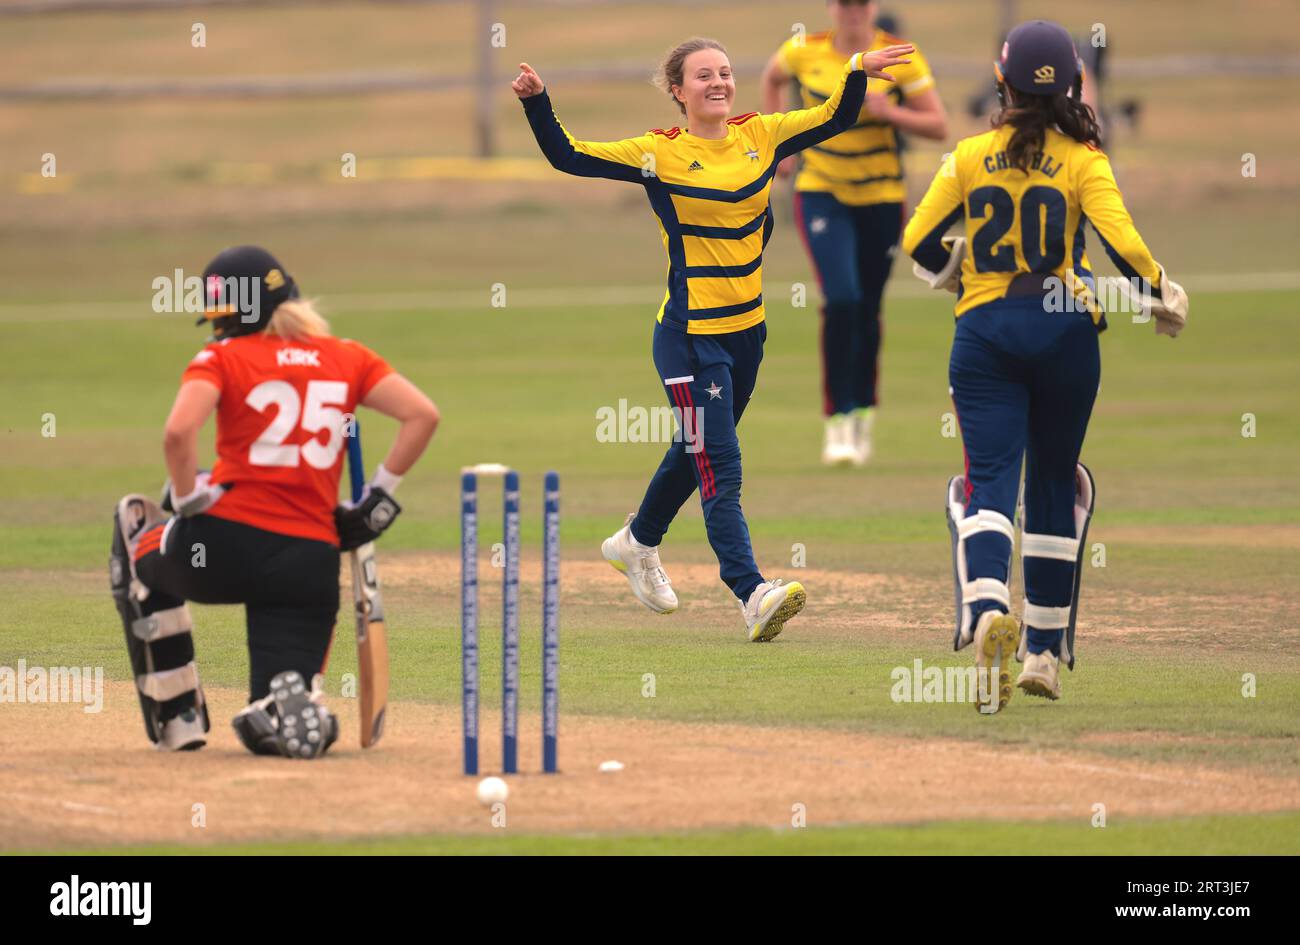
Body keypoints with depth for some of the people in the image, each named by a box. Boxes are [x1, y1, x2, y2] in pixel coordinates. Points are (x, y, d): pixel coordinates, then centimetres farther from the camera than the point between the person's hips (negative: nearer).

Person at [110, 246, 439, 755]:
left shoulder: (223, 358, 0)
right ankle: (300, 710, -28)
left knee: (135, 525, 33)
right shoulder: (348, 359, 12)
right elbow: (422, 414, 5)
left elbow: (178, 431, -17)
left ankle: (179, 717, 24)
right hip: (311, 559, 3)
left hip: (224, 548, -3)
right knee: (279, 724, 12)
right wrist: (377, 500, 9)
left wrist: (187, 500, -3)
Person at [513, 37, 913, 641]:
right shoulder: (661, 154, -9)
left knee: (696, 452, 23)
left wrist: (857, 71, -5)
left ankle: (637, 544, 47)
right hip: (690, 336, -6)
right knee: (719, 468, -13)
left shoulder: (760, 136, 4)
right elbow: (569, 157, -10)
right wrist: (536, 103, -23)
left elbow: (835, 118, 12)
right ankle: (753, 596, -21)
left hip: (746, 330, 6)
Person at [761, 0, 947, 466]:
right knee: (841, 301, -18)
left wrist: (889, 112, -23)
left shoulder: (901, 57, -10)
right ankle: (837, 421, -11)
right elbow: (772, 79, 17)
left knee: (867, 310, 10)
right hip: (821, 194, -1)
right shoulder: (805, 52, -6)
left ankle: (864, 413, 29)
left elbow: (939, 126, -7)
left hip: (881, 196, 1)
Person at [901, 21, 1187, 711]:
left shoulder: (969, 158, 1)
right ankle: (1044, 651, 19)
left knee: (989, 479, -5)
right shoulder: (1083, 162, -3)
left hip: (983, 330, 0)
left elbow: (917, 241, 1)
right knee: (1056, 482, 15)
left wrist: (947, 269, 24)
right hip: (1065, 330, 0)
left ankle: (987, 610, -35)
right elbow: (1122, 243, -14)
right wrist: (1159, 292, 6)